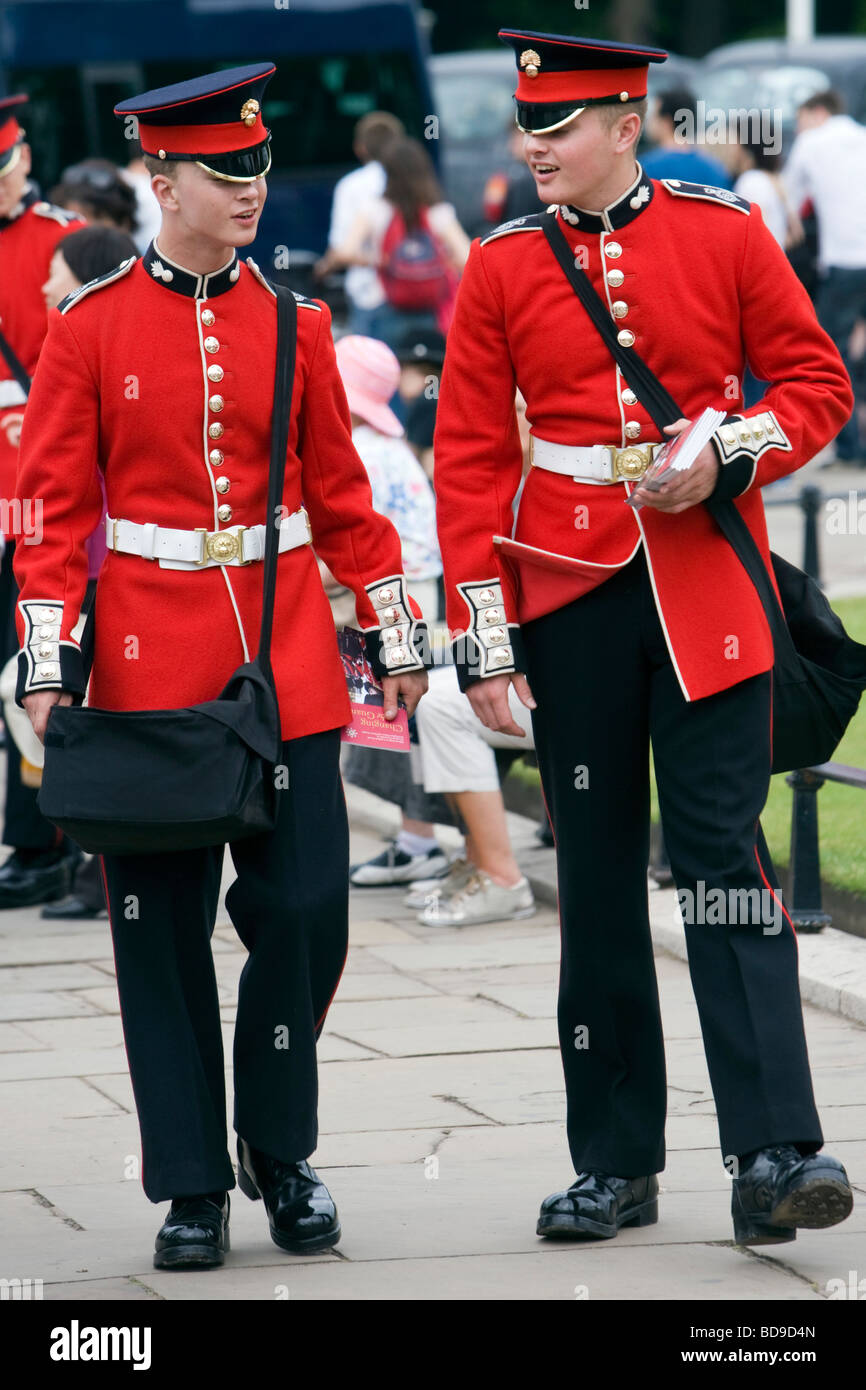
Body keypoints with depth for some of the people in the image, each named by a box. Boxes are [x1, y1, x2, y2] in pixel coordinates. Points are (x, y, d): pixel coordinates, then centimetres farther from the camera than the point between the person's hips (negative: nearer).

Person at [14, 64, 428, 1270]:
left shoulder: (294, 327, 6)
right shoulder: (89, 328, -1)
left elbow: (341, 495, 11)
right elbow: (54, 508, -1)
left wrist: (395, 640, 8)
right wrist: (48, 665, -8)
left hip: (285, 658, 2)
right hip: (150, 660, -2)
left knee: (307, 907, -2)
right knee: (162, 927, 2)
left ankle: (281, 1151, 17)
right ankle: (193, 1188, 11)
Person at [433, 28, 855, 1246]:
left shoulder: (725, 234, 1)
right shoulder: (501, 270, 3)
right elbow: (470, 459, 3)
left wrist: (727, 458, -14)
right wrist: (482, 635, -2)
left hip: (705, 585, -2)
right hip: (570, 593, 2)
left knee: (723, 849, -8)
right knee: (597, 872, 6)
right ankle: (616, 1165, 12)